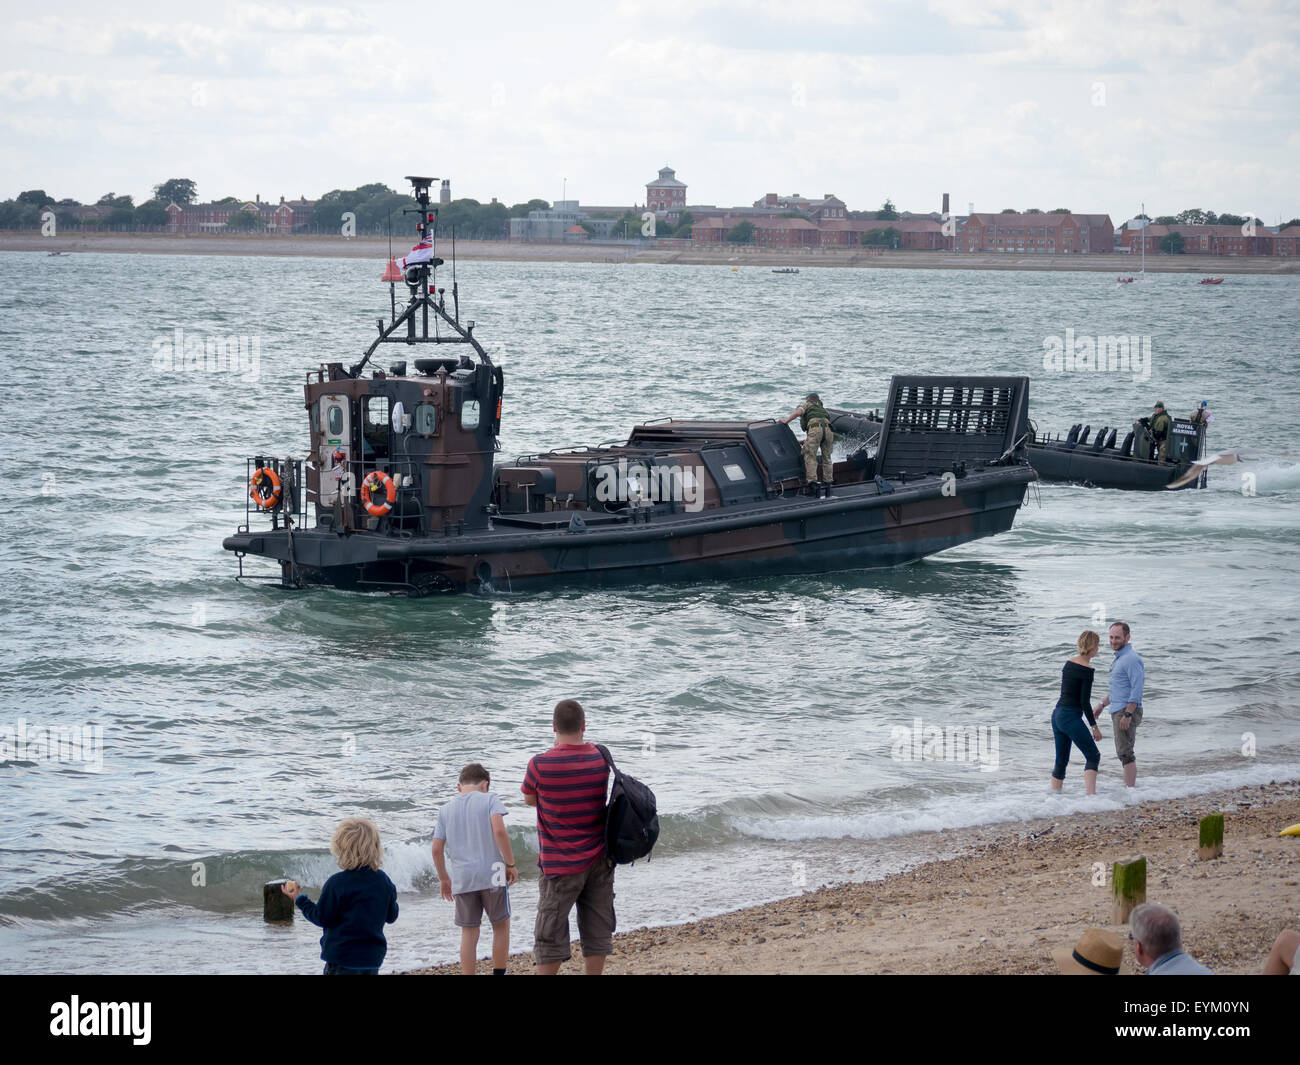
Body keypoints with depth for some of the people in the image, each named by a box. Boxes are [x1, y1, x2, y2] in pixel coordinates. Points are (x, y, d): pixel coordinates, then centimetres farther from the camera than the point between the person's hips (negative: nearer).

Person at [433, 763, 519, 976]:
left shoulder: (446, 810, 10)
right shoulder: (489, 800, 0)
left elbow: (437, 849, 7)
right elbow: (499, 830, -15)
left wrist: (443, 878, 20)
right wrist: (511, 864, -8)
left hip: (462, 879, 3)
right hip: (492, 874, -3)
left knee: (469, 933, 8)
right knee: (501, 926, 13)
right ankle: (499, 973, 16)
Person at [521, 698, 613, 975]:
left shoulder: (540, 765, -16)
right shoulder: (601, 759, -3)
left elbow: (530, 799, 3)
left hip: (561, 866, -4)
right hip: (599, 860, 4)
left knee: (550, 936, 3)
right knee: (597, 931, 9)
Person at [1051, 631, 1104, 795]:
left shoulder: (1068, 663, 11)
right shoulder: (1087, 669, -13)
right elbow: (1084, 701, -14)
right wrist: (1094, 726, -8)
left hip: (1057, 714, 8)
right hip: (1071, 717, -8)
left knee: (1061, 761, 13)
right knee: (1093, 756, -4)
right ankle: (1091, 795, -17)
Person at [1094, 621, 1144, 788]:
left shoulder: (1131, 659, -15)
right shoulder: (1119, 658, 18)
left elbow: (1137, 688, -21)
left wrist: (1127, 715, -25)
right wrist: (1102, 704, 24)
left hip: (1127, 711, -10)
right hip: (1118, 711, 10)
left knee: (1125, 752, -12)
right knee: (1124, 751, 13)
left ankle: (1130, 788, -12)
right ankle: (1127, 786, 18)